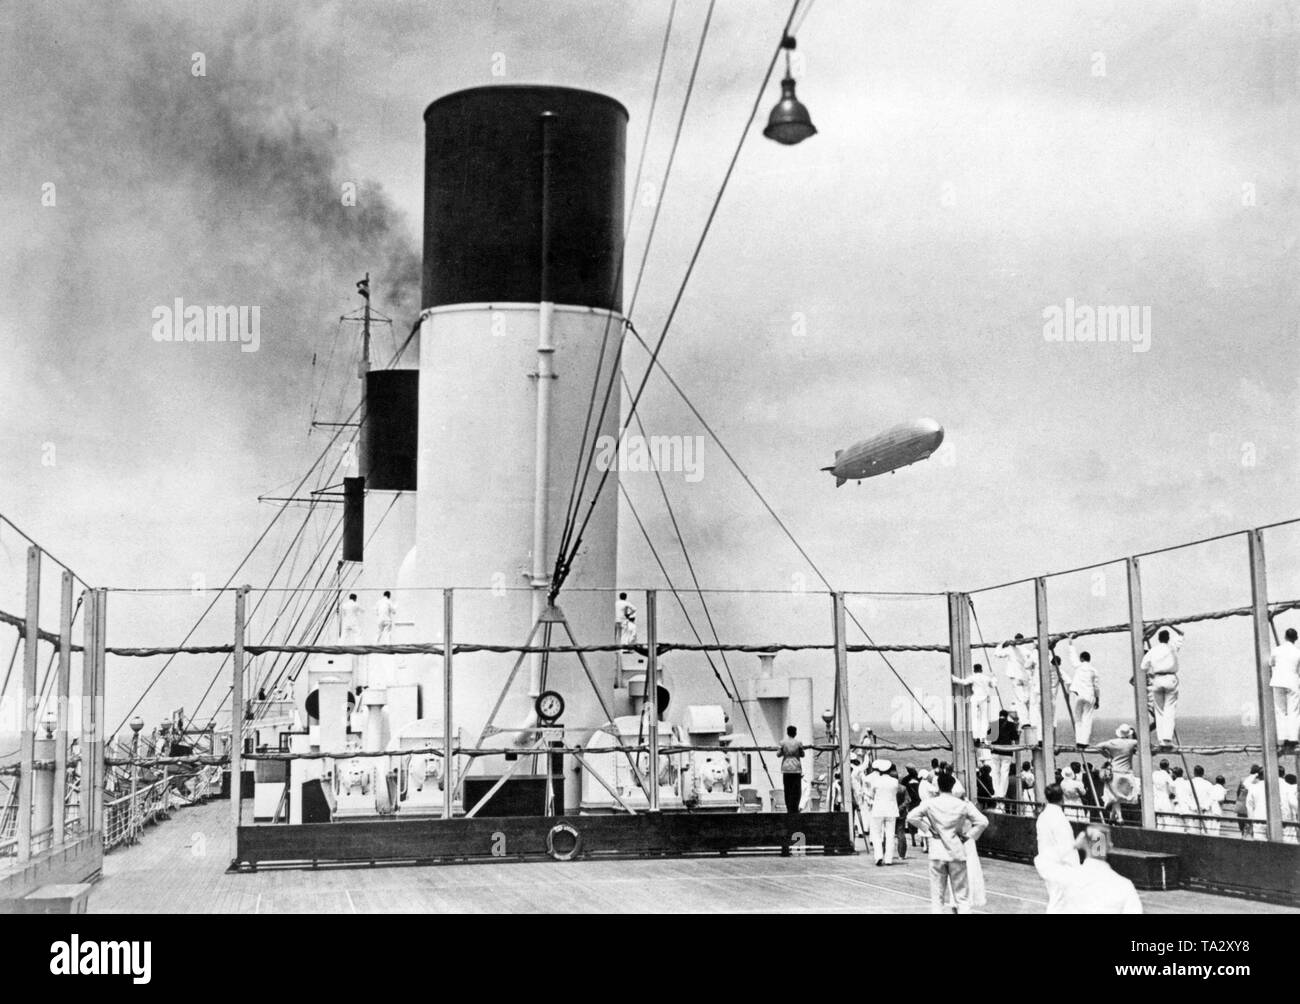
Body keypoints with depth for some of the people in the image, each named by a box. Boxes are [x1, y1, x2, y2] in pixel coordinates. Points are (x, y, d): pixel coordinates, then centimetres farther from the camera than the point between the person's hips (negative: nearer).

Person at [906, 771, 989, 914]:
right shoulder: (963, 805, -3)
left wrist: (927, 830, -2)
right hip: (957, 853, 0)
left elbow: (911, 816, -12)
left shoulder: (930, 804, -4)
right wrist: (968, 836, 2)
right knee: (962, 896, 7)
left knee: (937, 896, 7)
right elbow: (983, 821, -7)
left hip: (937, 854, 0)